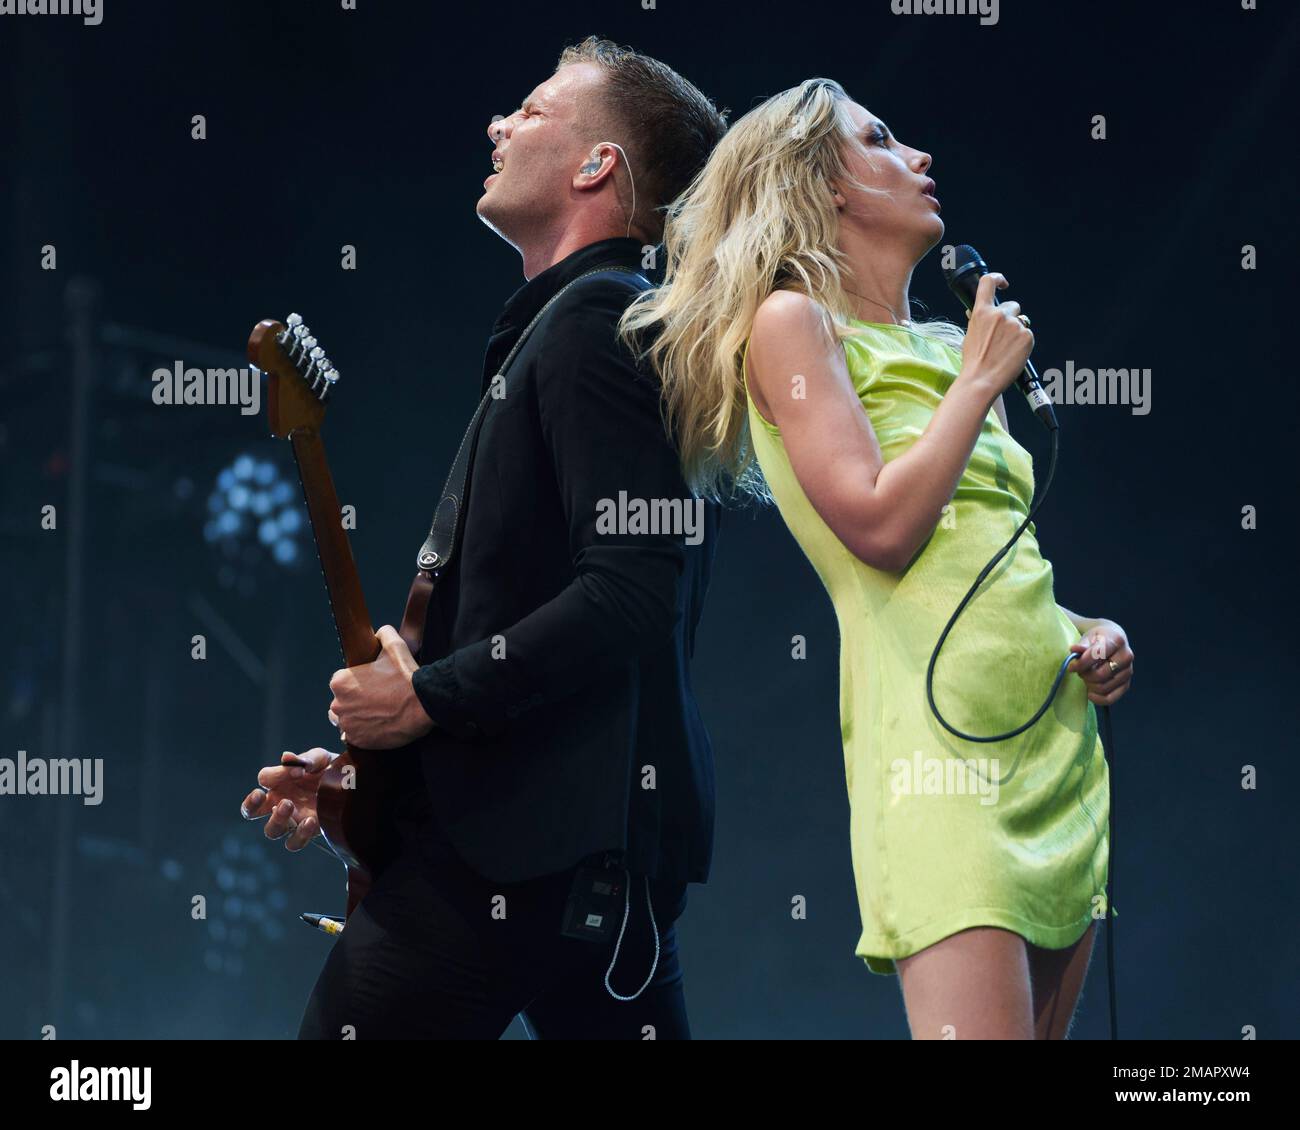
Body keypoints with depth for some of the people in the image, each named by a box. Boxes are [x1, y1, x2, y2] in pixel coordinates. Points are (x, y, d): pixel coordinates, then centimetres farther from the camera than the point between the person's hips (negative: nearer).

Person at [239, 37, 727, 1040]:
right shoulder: (617, 318, 21)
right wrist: (372, 758, 18)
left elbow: (632, 592, -23)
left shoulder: (594, 320, -11)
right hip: (611, 840, 10)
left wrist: (428, 697, -14)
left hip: (529, 837, -10)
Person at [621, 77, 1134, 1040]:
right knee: (980, 1034, -20)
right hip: (936, 738, -8)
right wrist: (980, 382, -2)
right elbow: (882, 527, -14)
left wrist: (1089, 631, 10)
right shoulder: (790, 322, 0)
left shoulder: (949, 346, 20)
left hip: (1061, 736, 8)